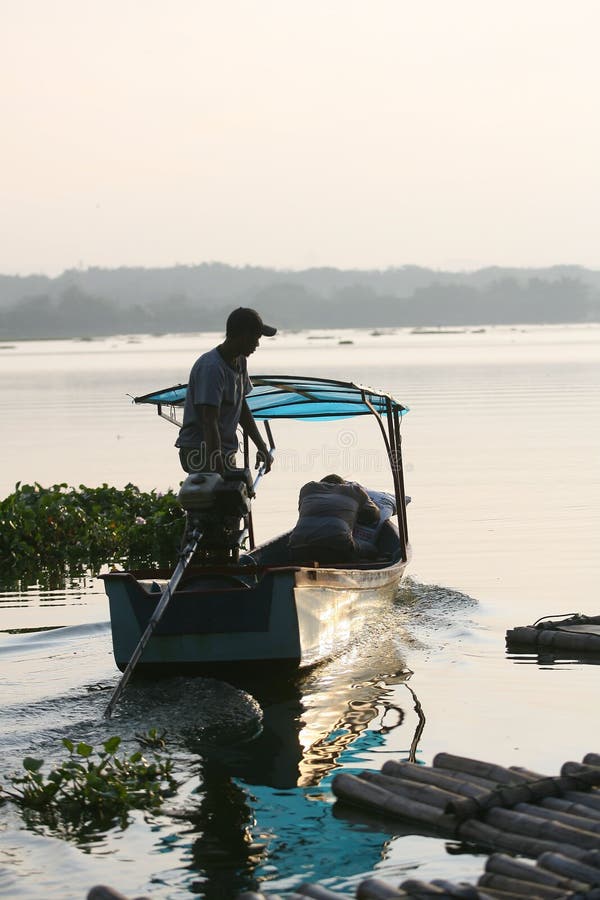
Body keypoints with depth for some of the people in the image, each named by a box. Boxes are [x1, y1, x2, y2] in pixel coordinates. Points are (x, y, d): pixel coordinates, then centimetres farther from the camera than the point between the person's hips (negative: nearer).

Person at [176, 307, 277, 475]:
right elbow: (210, 422, -26)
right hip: (201, 453, -9)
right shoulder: (211, 367, -20)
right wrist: (217, 465, -30)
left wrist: (261, 447, 13)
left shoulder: (239, 362, 10)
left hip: (226, 451, 9)